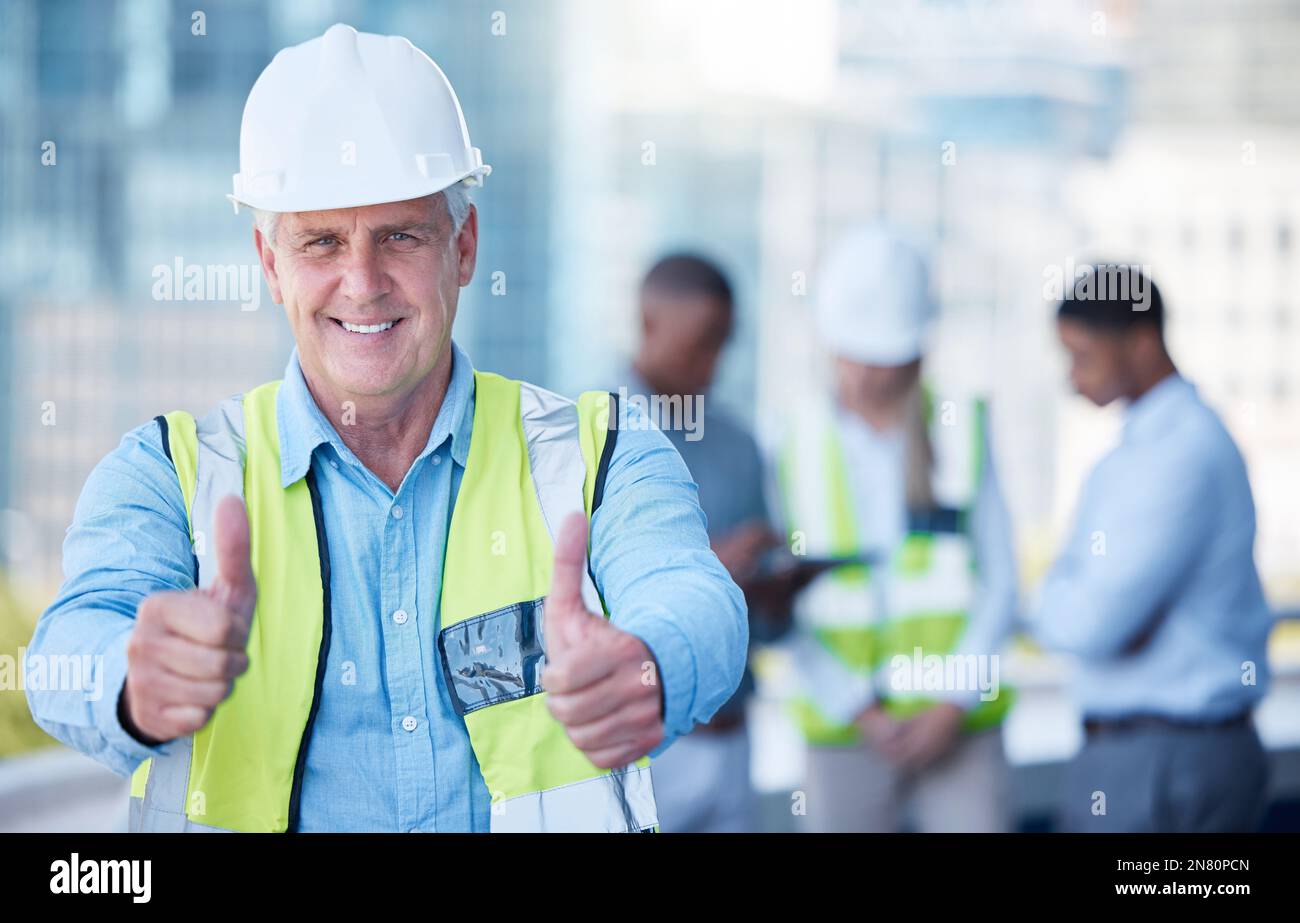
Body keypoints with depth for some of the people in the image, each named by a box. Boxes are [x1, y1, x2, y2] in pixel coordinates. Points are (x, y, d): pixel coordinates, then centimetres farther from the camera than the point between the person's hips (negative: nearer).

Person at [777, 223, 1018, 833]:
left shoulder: (962, 435, 4)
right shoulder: (805, 447, 4)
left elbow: (1000, 586, 4)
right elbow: (788, 612, 2)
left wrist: (952, 710, -7)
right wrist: (864, 716, -8)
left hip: (959, 730, 0)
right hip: (845, 732, 1)